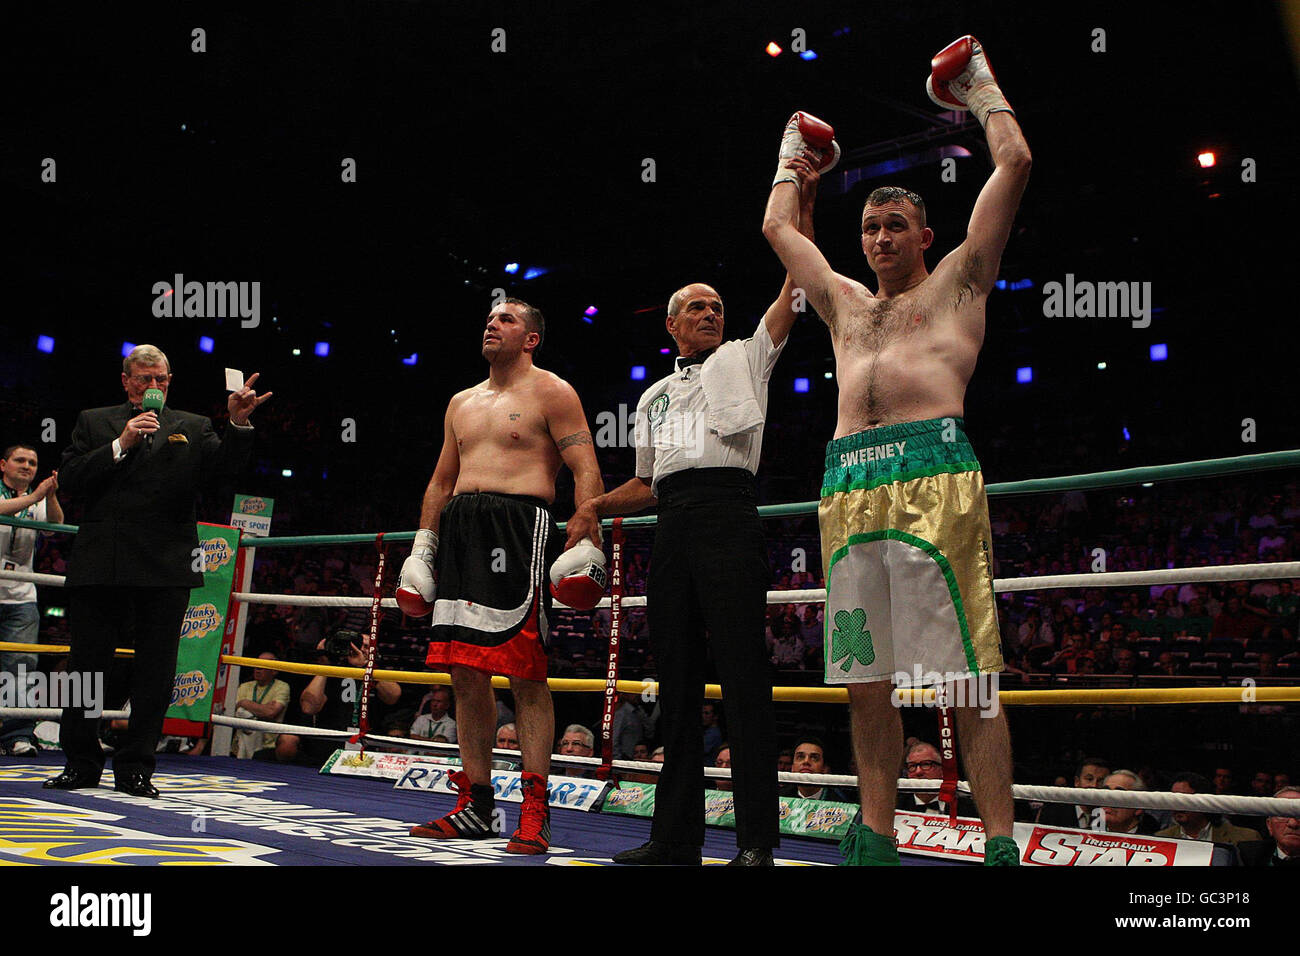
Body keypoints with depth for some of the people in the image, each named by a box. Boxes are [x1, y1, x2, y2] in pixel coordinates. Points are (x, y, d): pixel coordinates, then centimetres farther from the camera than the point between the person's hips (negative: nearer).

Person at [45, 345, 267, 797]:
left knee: (155, 674, 2)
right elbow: (69, 480, 2)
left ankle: (135, 767, 12)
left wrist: (238, 424, -20)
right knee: (86, 666, 5)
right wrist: (121, 445, -8)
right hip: (100, 567, 0)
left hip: (166, 569, 0)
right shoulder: (94, 422, 13)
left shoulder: (192, 427, 13)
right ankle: (82, 763, 19)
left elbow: (225, 467, -3)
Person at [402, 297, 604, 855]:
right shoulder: (462, 403, 24)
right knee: (465, 672, 6)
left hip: (520, 523, -7)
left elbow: (586, 470, -5)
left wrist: (585, 537, -18)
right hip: (459, 530, 7)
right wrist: (422, 547, 21)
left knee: (526, 674, -9)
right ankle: (475, 806, 14)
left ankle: (534, 813, -6)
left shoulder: (551, 393, 4)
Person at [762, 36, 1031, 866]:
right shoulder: (846, 302, 29)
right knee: (865, 680, 4)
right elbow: (777, 227, 41)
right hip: (848, 485, 5)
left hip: (934, 471, -5)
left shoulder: (955, 284, 17)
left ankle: (1001, 846, -8)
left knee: (966, 675, -9)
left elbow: (1015, 164, 15)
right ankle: (876, 841, 11)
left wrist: (983, 88, 27)